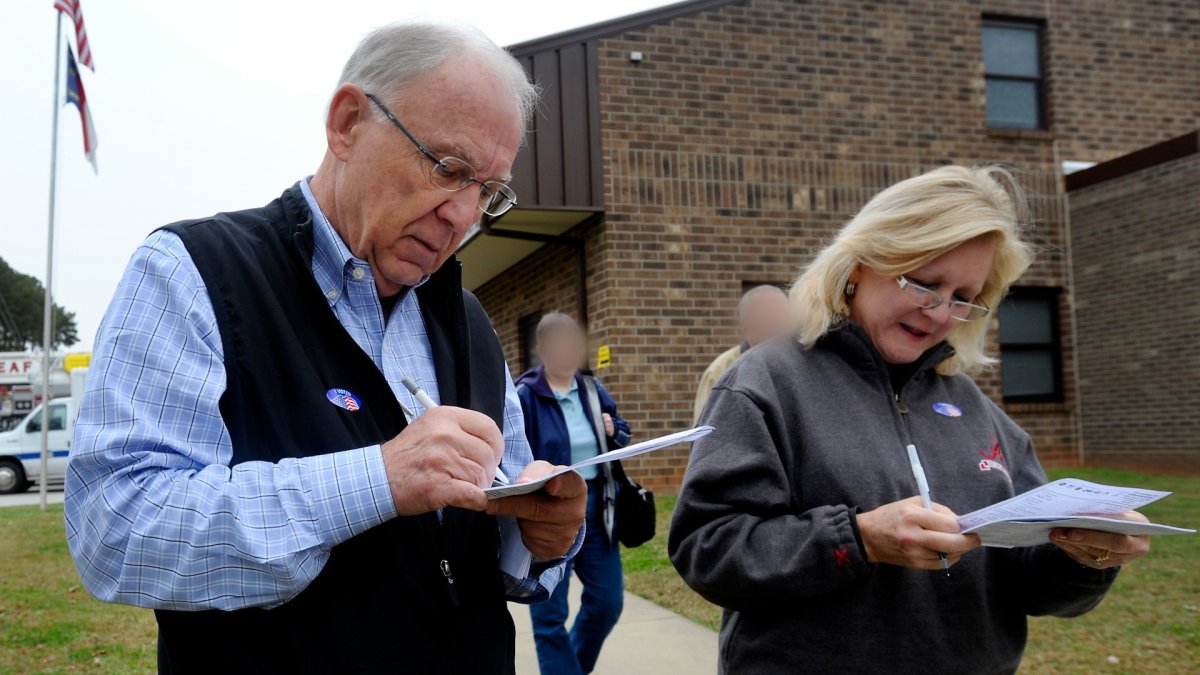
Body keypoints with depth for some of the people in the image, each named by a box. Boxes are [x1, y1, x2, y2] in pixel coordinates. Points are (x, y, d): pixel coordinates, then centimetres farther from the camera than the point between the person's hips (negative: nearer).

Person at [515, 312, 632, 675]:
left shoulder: (592, 388, 7)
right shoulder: (524, 395, -10)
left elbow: (622, 434, 18)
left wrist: (613, 433, -3)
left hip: (594, 506, 6)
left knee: (607, 602, 14)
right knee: (549, 614, 4)